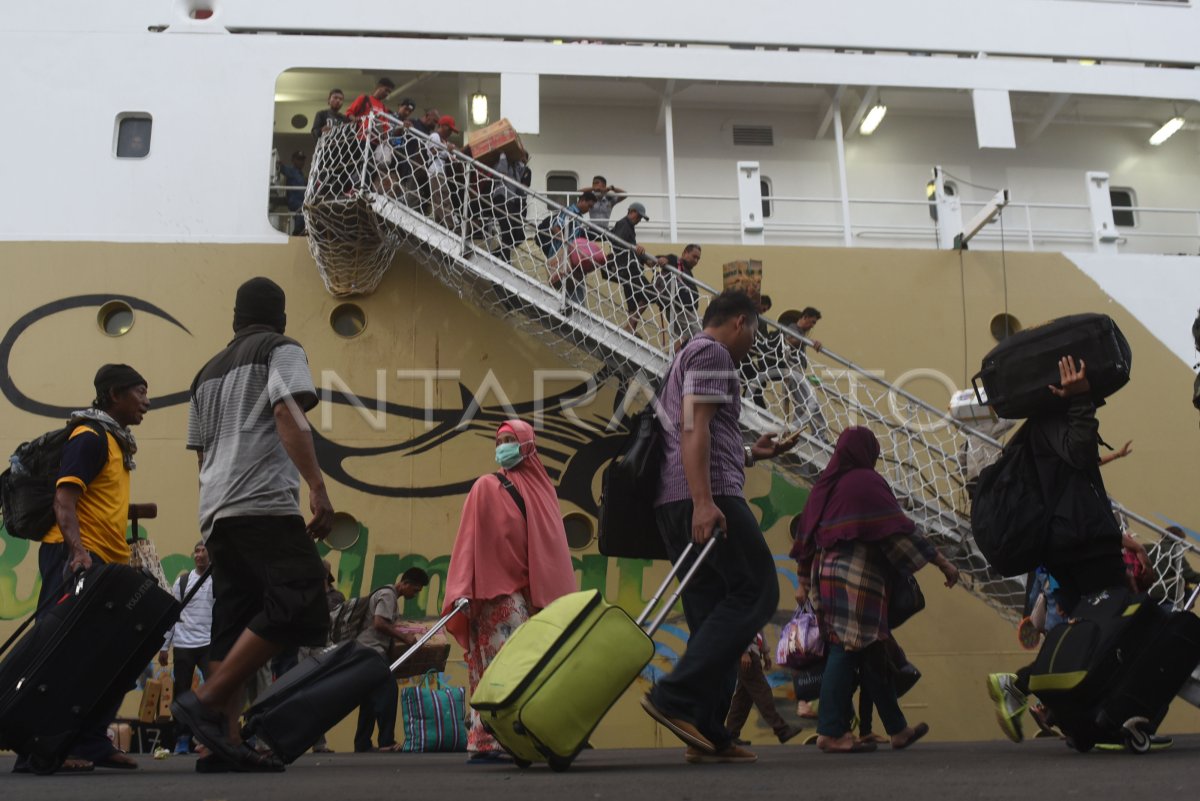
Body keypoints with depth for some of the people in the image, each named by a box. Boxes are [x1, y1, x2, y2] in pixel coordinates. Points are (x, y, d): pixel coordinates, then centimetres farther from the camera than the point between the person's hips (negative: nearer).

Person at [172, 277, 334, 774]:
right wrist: (317, 486, -19)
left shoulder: (208, 371, 27)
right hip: (264, 504, -8)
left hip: (215, 513, 9)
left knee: (235, 625, 6)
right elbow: (289, 416, -12)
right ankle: (206, 702, -21)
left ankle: (225, 742, -2)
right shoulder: (281, 350, 5)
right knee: (301, 607, -14)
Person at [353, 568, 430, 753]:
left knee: (371, 699, 10)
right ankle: (386, 742, -14)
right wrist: (404, 637, -16)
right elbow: (379, 623, -22)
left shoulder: (389, 595, 20)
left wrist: (402, 631, 15)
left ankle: (362, 745, 12)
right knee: (387, 692, -13)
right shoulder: (388, 595, -11)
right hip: (373, 651, -11)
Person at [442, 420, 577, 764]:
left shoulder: (543, 489, 17)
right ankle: (490, 742, -15)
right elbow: (470, 541, -5)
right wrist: (463, 592, -16)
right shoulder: (487, 487, 2)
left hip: (535, 591, 6)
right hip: (500, 593, -6)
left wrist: (560, 598, 11)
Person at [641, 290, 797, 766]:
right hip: (709, 497, -10)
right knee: (756, 592, -10)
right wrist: (703, 502, -24)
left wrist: (750, 454, 32)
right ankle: (674, 697, -18)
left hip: (677, 504, 10)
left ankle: (706, 735, 3)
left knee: (713, 615, 7)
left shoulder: (686, 359, 30)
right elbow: (693, 428, -16)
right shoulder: (712, 353, -1)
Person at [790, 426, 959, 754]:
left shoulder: (824, 485, 16)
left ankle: (897, 729, 20)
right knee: (847, 650, -7)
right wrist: (941, 561, -3)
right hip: (857, 579, -8)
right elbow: (900, 529, -8)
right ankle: (831, 732, -8)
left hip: (827, 577, 8)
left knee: (869, 653, 12)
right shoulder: (867, 481, -5)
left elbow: (805, 534, 18)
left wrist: (804, 583, 24)